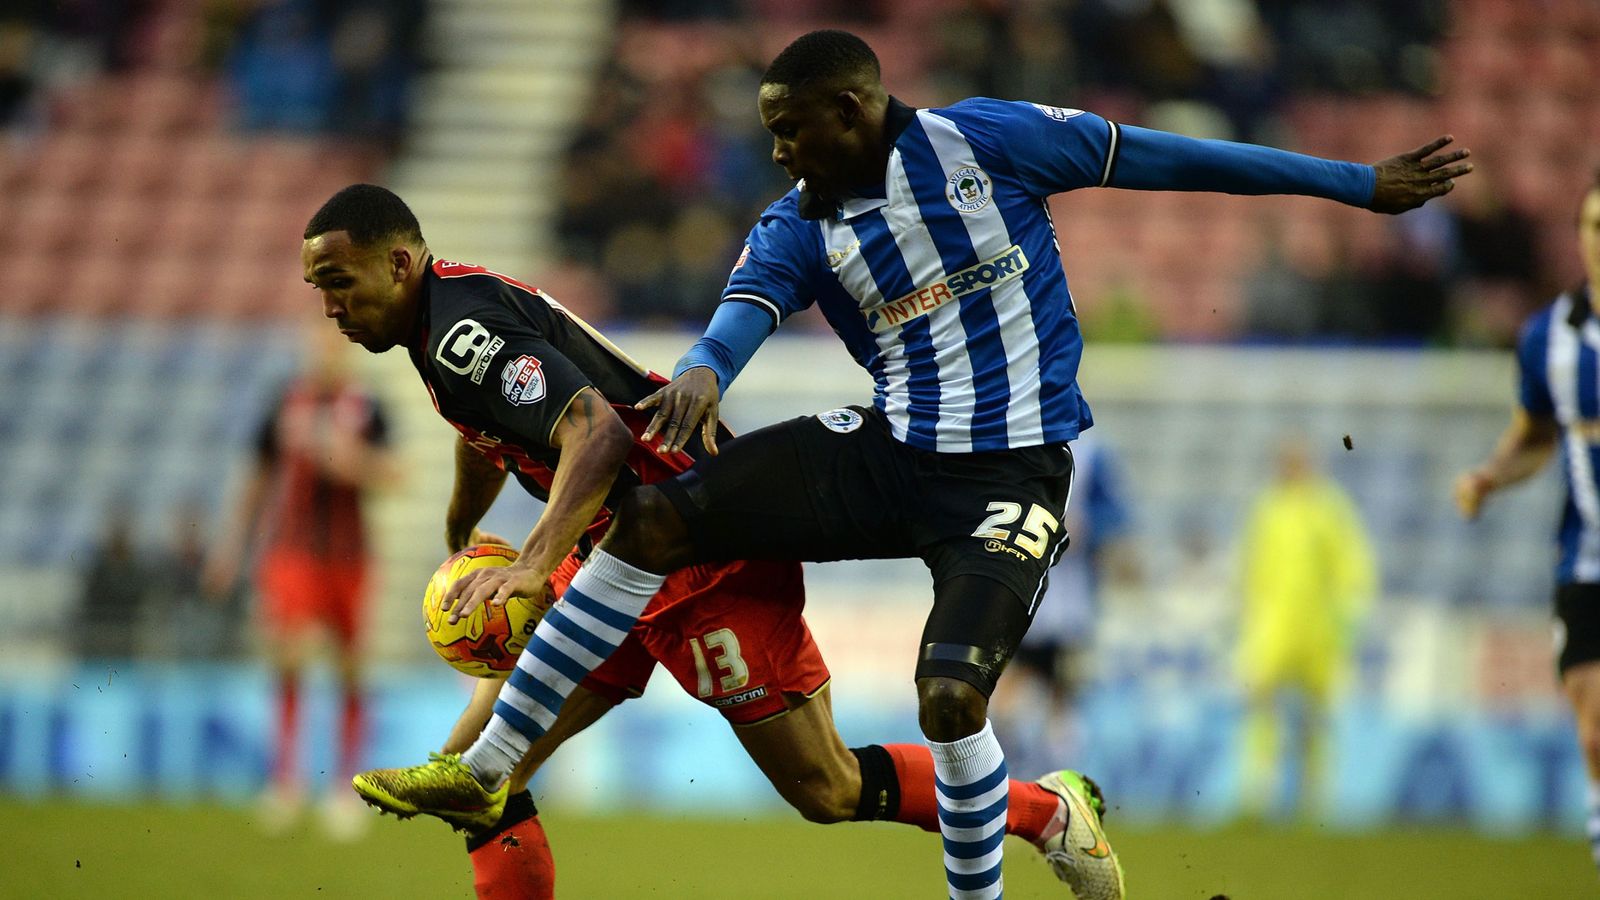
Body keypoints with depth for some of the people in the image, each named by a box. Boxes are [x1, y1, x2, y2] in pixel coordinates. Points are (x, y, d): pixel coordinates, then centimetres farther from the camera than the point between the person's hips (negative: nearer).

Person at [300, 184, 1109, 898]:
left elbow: (597, 438, -35)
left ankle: (1049, 809, 12)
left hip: (703, 558, -10)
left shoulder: (467, 331, -22)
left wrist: (531, 564, -44)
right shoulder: (441, 327, 9)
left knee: (828, 791, -5)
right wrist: (461, 538, 48)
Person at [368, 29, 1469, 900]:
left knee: (952, 694, -25)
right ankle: (486, 769, -3)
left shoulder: (985, 139, -9)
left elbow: (1157, 158, -4)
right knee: (655, 518, -8)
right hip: (887, 455, 5)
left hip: (1009, 474, -5)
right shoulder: (799, 228, 2)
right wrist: (702, 372, -45)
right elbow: (746, 307, -17)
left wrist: (1362, 183, 0)